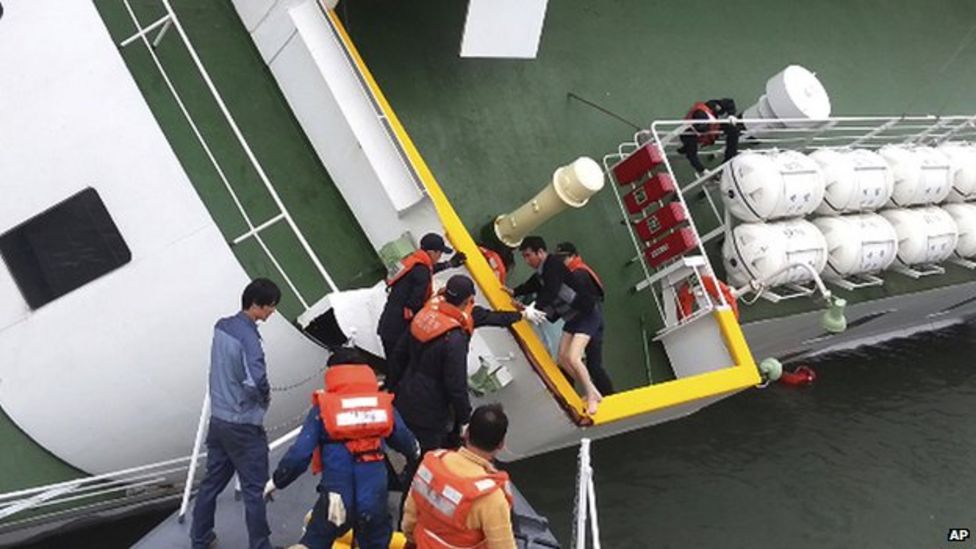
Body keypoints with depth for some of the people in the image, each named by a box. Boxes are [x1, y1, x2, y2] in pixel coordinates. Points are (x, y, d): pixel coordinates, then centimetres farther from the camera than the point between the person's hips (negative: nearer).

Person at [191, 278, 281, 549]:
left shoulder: (222, 326, 4)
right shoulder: (248, 337, -21)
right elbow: (257, 381, -32)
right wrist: (266, 396, -11)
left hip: (218, 419, 8)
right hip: (244, 426, -8)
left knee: (212, 481, 19)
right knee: (254, 490, 3)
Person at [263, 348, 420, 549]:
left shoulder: (322, 408, -5)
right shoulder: (383, 404, 3)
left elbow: (300, 454, -8)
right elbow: (403, 439, 17)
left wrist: (277, 481, 9)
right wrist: (414, 453, 41)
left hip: (336, 502, -2)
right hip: (374, 503, 2)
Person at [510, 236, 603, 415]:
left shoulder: (554, 265, -23)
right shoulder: (542, 272, 5)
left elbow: (551, 293, -35)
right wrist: (513, 292, -2)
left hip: (586, 315, -10)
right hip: (572, 317, 10)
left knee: (573, 358, -17)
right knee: (563, 357, 9)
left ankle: (592, 396, 3)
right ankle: (592, 393, 20)